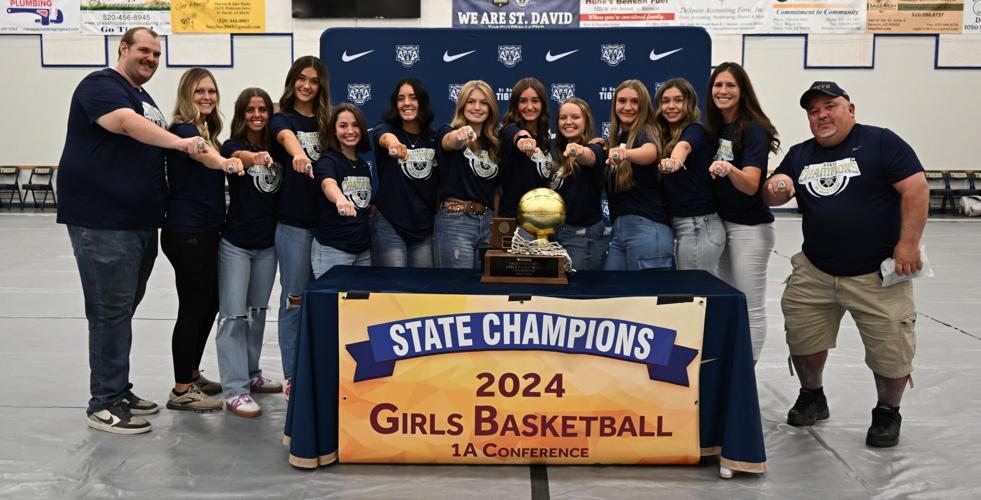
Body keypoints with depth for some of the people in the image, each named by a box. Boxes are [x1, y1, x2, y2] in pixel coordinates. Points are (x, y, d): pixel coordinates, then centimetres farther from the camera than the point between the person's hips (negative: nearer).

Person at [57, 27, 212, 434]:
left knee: (123, 309, 14)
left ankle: (118, 390, 24)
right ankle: (104, 404, 2)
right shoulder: (101, 85, -7)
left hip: (141, 223, 9)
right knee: (111, 311, -6)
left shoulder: (145, 100, 21)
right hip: (102, 221, -9)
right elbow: (126, 123, -27)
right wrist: (179, 142, -37)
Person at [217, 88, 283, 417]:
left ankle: (251, 375, 29)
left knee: (257, 311, 16)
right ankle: (235, 390, -3)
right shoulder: (233, 145, -8)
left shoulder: (275, 147, 6)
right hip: (236, 244, -5)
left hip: (268, 244, 5)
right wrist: (255, 158, -55)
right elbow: (238, 157, -33)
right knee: (233, 315, -6)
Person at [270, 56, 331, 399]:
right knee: (295, 299, 0)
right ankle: (292, 377, 10)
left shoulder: (326, 121, 13)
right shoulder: (282, 119, -1)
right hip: (294, 222, -4)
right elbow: (287, 138, -25)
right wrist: (299, 156, -48)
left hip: (327, 221, 4)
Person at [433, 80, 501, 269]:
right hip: (455, 221, -5)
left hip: (488, 221, 6)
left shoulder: (494, 143, 15)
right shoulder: (448, 133, 1)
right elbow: (449, 142, -25)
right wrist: (459, 135, -49)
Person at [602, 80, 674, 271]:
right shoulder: (617, 137, 18)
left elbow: (651, 152, -31)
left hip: (646, 227, -7)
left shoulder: (645, 132, -6)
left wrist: (626, 153, -53)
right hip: (618, 228, 8)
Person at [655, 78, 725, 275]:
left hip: (699, 227, -8)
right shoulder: (664, 136, 14)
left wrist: (675, 161, -56)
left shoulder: (695, 131, -10)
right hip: (681, 224, 8)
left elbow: (684, 146, -33)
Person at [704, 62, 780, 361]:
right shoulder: (714, 128, 6)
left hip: (749, 228, -7)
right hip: (720, 222, 7)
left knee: (750, 306, -1)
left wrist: (729, 170, -42)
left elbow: (751, 186, -24)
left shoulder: (753, 129, -14)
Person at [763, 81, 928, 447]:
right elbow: (773, 199, 10)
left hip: (877, 273, -4)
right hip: (815, 272, 5)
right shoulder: (799, 155, 10)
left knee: (890, 348, 2)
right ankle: (812, 397, 33)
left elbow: (916, 188, -12)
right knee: (802, 335, 10)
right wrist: (775, 186, -15)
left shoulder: (881, 143, -7)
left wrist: (909, 243, -18)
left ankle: (888, 412, 25)